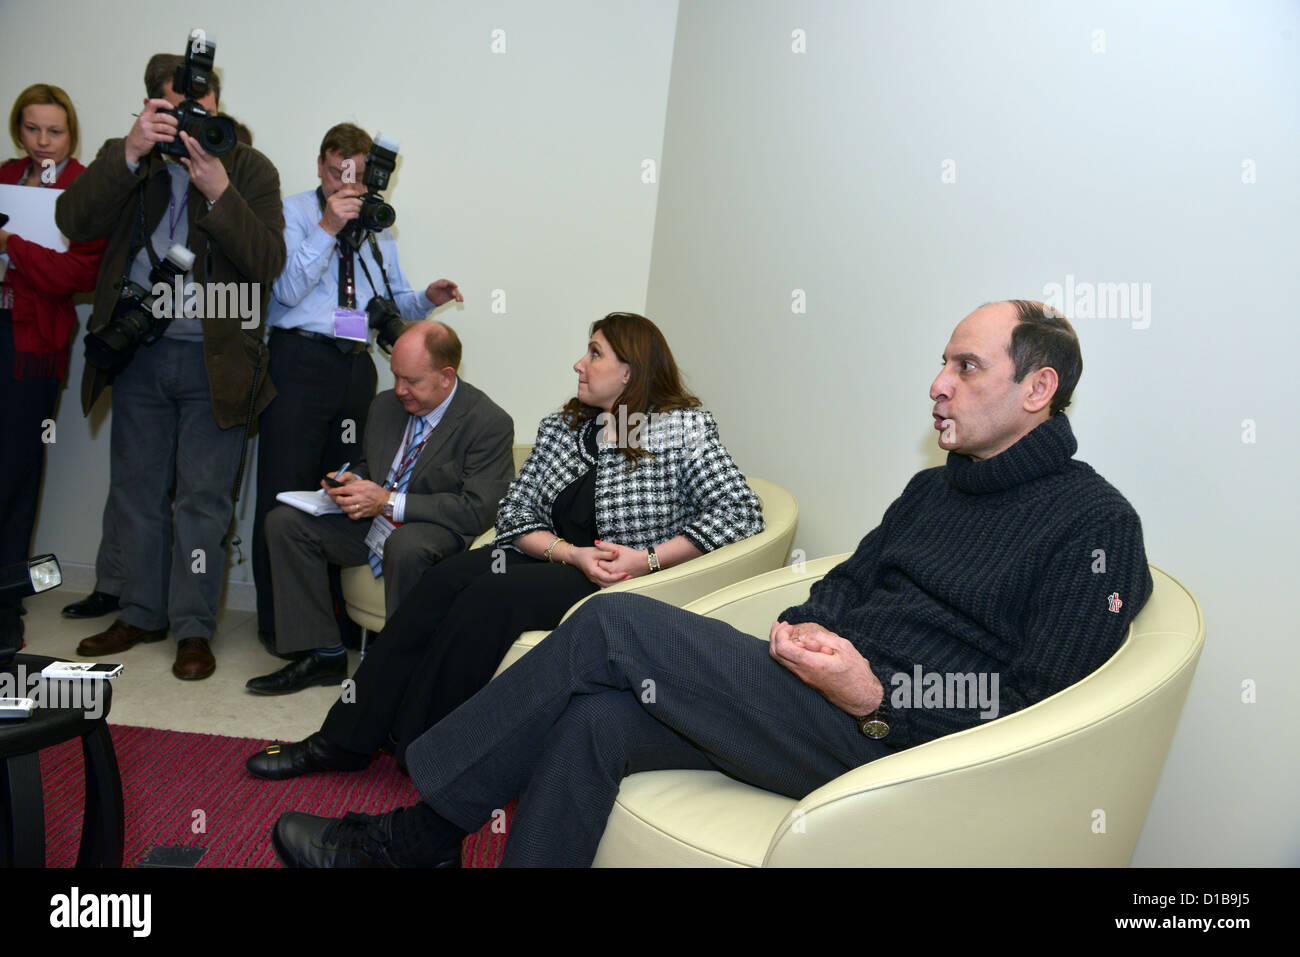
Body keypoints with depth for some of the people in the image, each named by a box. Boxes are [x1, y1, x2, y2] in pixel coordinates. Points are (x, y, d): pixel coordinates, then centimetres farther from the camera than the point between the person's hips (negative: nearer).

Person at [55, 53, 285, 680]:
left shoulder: (250, 169, 2)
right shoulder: (126, 161, 8)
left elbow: (268, 263, -11)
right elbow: (73, 220, -10)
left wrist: (219, 192, -23)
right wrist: (130, 153, -19)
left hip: (214, 362, -3)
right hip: (138, 356, 3)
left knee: (203, 498, 1)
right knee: (135, 490, 13)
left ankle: (193, 628, 12)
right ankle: (142, 613, 29)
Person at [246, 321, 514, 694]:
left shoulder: (490, 423, -16)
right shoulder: (385, 405, 6)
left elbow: (478, 510, -22)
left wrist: (389, 502, -25)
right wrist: (353, 482, -4)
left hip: (441, 534, -7)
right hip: (374, 524, 8)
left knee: (405, 544, -40)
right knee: (284, 521, -6)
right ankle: (322, 655, -3)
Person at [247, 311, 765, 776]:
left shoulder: (683, 428, -2)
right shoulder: (561, 428, 14)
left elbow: (740, 511, -10)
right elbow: (515, 514, 7)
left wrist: (648, 558, -16)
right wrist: (572, 553, -12)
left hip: (621, 586, -5)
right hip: (552, 562, 6)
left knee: (490, 595, -27)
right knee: (443, 581, -20)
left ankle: (412, 744, -13)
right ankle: (346, 738, -15)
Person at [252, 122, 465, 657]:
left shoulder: (377, 226, 18)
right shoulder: (293, 213, 4)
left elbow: (393, 301, 18)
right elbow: (289, 289, -9)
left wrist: (426, 299, -3)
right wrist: (328, 228, -13)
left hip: (357, 366, 5)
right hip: (300, 360, -4)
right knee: (285, 492, -4)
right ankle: (277, 622, 7)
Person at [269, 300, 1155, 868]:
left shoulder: (1095, 523, -3)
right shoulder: (935, 489, 22)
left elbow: (1035, 714, -10)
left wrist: (877, 697, -18)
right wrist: (804, 629, 0)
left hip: (886, 744, -7)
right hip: (825, 695, 8)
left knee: (617, 625, -18)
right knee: (595, 719, -19)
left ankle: (419, 835, -3)